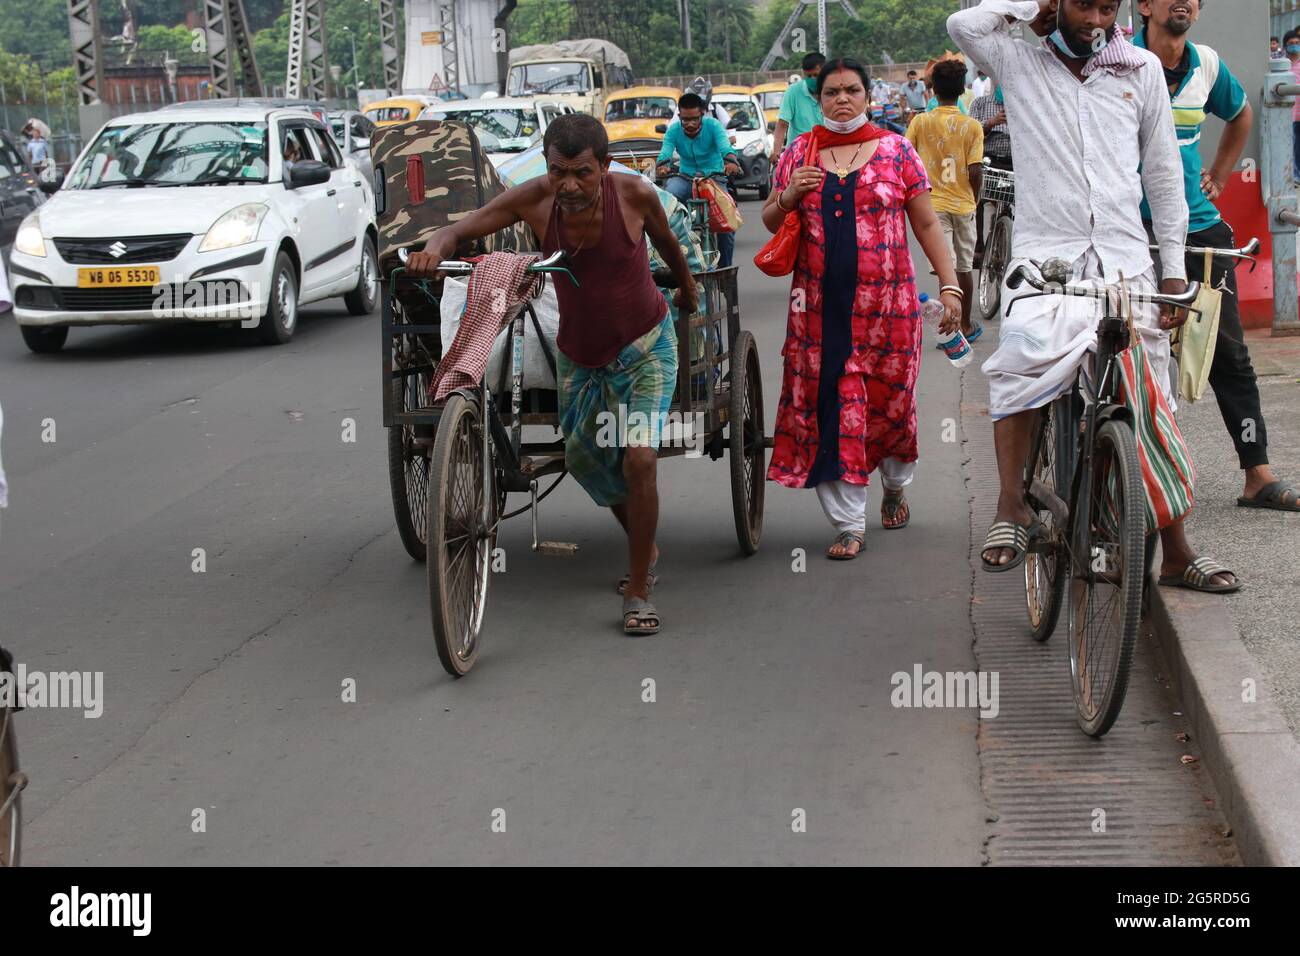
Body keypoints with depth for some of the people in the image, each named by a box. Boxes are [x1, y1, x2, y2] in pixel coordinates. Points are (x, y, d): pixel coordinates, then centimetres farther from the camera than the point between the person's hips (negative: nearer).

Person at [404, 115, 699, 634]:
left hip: (644, 348, -4)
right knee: (584, 460, 17)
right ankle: (645, 547, 45)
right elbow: (458, 230, -16)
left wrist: (688, 289, 18)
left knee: (639, 460, -18)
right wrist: (435, 246, -41)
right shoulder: (534, 200, -19)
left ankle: (637, 592, -3)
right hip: (578, 356, 4)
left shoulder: (634, 194, -22)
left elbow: (666, 241, -1)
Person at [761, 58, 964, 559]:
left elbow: (926, 224, 5)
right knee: (827, 407, -3)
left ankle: (895, 486, 36)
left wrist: (950, 285, -3)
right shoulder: (799, 153, 8)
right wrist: (789, 197, -7)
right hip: (820, 306, 1)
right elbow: (770, 222, 15)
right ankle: (849, 523, 2)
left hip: (887, 302, -1)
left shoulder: (896, 151, 3)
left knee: (889, 399, 6)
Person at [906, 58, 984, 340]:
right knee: (964, 267, 14)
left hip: (934, 204, -2)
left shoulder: (921, 122, -6)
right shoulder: (973, 126, -5)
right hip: (964, 205, 2)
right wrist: (974, 199, 9)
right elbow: (975, 171, -8)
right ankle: (966, 326, 26)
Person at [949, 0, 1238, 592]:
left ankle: (1176, 552, 13)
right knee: (1021, 355, -30)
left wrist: (1174, 272, 9)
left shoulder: (1141, 70, 11)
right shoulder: (1019, 64, 8)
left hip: (1125, 260, 3)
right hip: (1044, 256, -2)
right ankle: (1012, 508, -18)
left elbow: (1163, 172, 13)